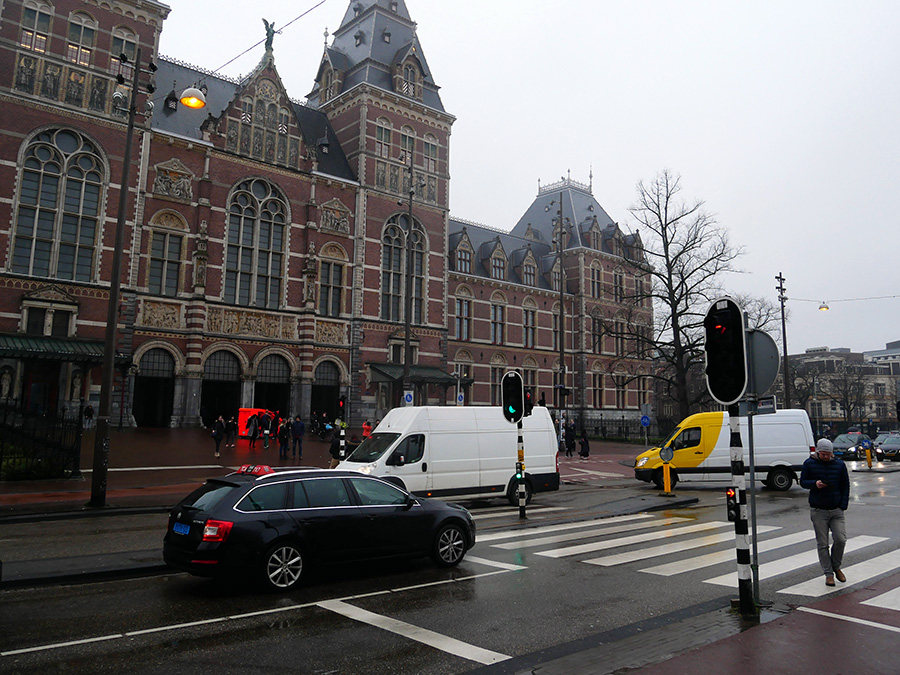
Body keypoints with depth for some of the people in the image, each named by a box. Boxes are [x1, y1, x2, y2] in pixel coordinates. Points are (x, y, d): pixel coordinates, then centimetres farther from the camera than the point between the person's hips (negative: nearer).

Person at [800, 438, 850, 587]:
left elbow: (845, 486, 9)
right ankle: (828, 573, 12)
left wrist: (843, 506, 0)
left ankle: (836, 567, 19)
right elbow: (802, 482, 4)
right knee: (822, 544, 1)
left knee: (840, 539, -6)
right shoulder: (809, 464, -1)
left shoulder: (839, 465, 4)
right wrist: (814, 484, -17)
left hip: (836, 509, 1)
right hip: (818, 510, -1)